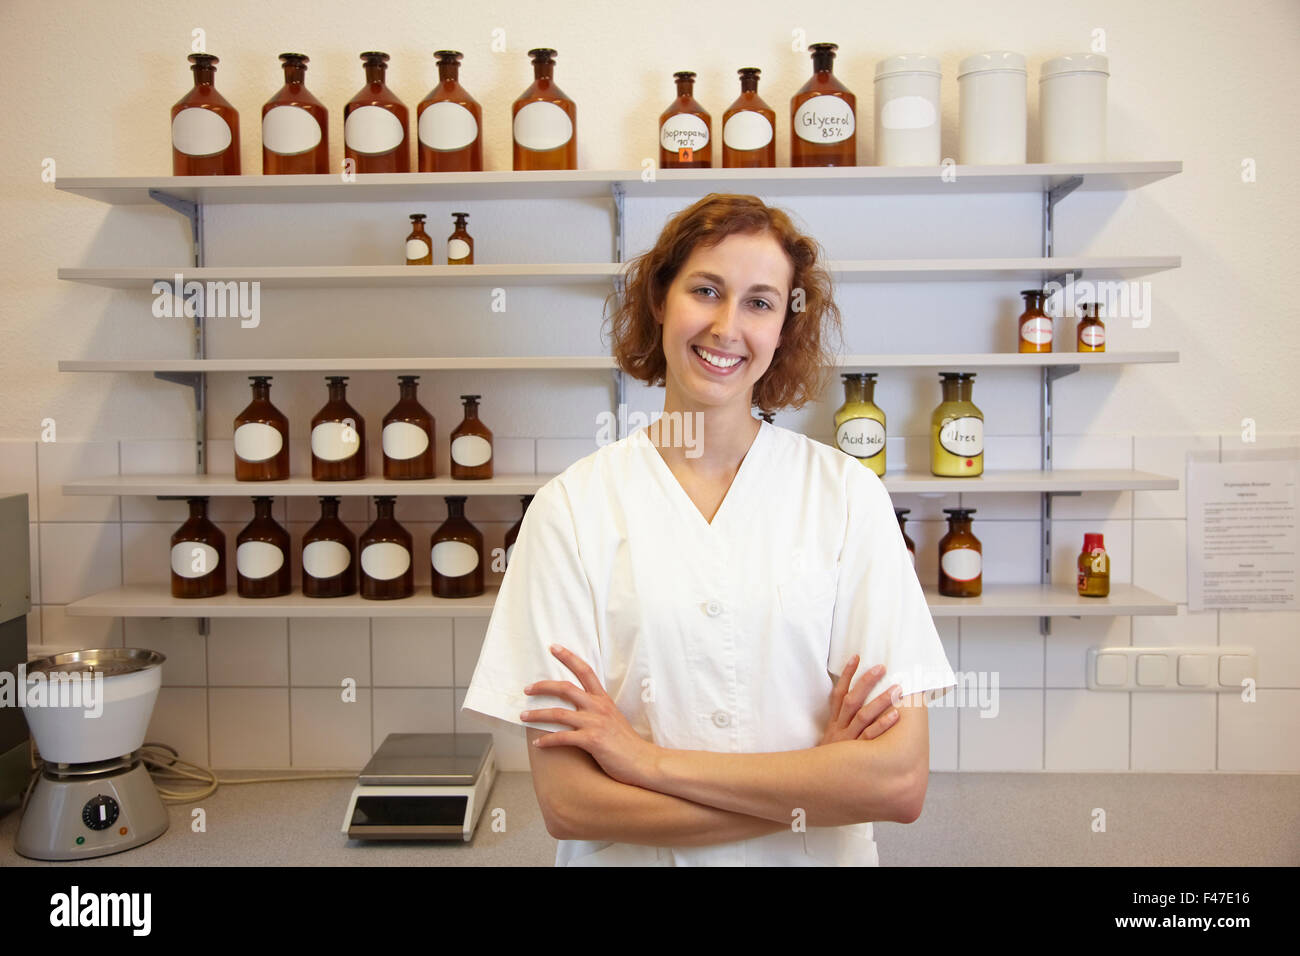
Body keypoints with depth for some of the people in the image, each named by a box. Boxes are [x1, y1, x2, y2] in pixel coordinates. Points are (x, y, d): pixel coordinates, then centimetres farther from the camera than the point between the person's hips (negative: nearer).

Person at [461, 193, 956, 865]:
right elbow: (566, 801, -15)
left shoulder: (849, 494, -9)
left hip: (818, 858, 1)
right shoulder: (571, 506, -11)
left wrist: (650, 759, -17)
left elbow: (901, 781, -15)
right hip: (633, 860, 0)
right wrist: (818, 785, -17)